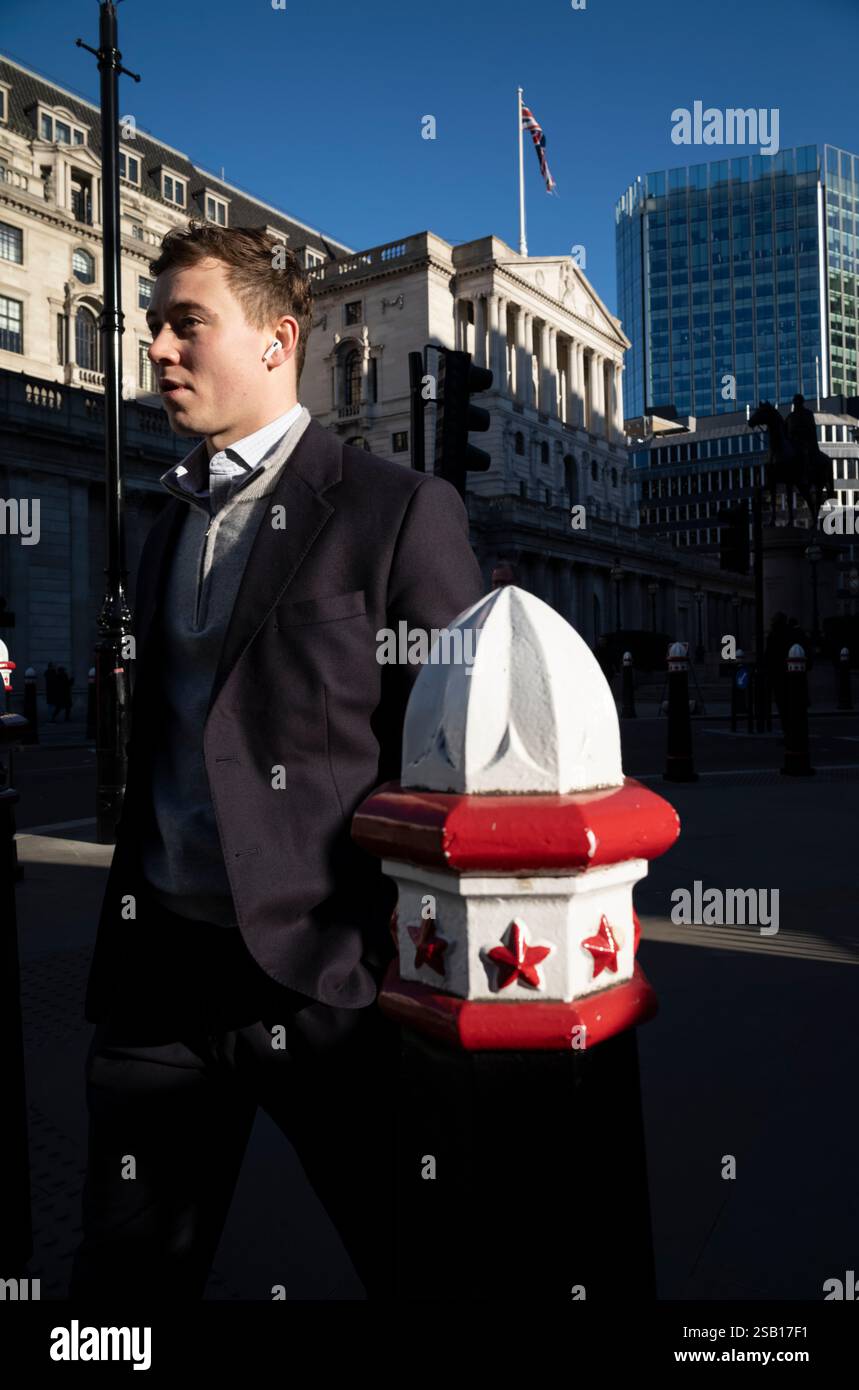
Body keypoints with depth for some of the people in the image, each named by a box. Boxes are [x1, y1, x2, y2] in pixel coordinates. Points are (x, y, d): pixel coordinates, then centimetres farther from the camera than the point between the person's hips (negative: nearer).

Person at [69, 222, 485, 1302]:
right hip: (158, 971, 7)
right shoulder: (170, 530, 16)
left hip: (325, 974, -6)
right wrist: (123, 943, 16)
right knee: (125, 1271, 19)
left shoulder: (401, 511, -6)